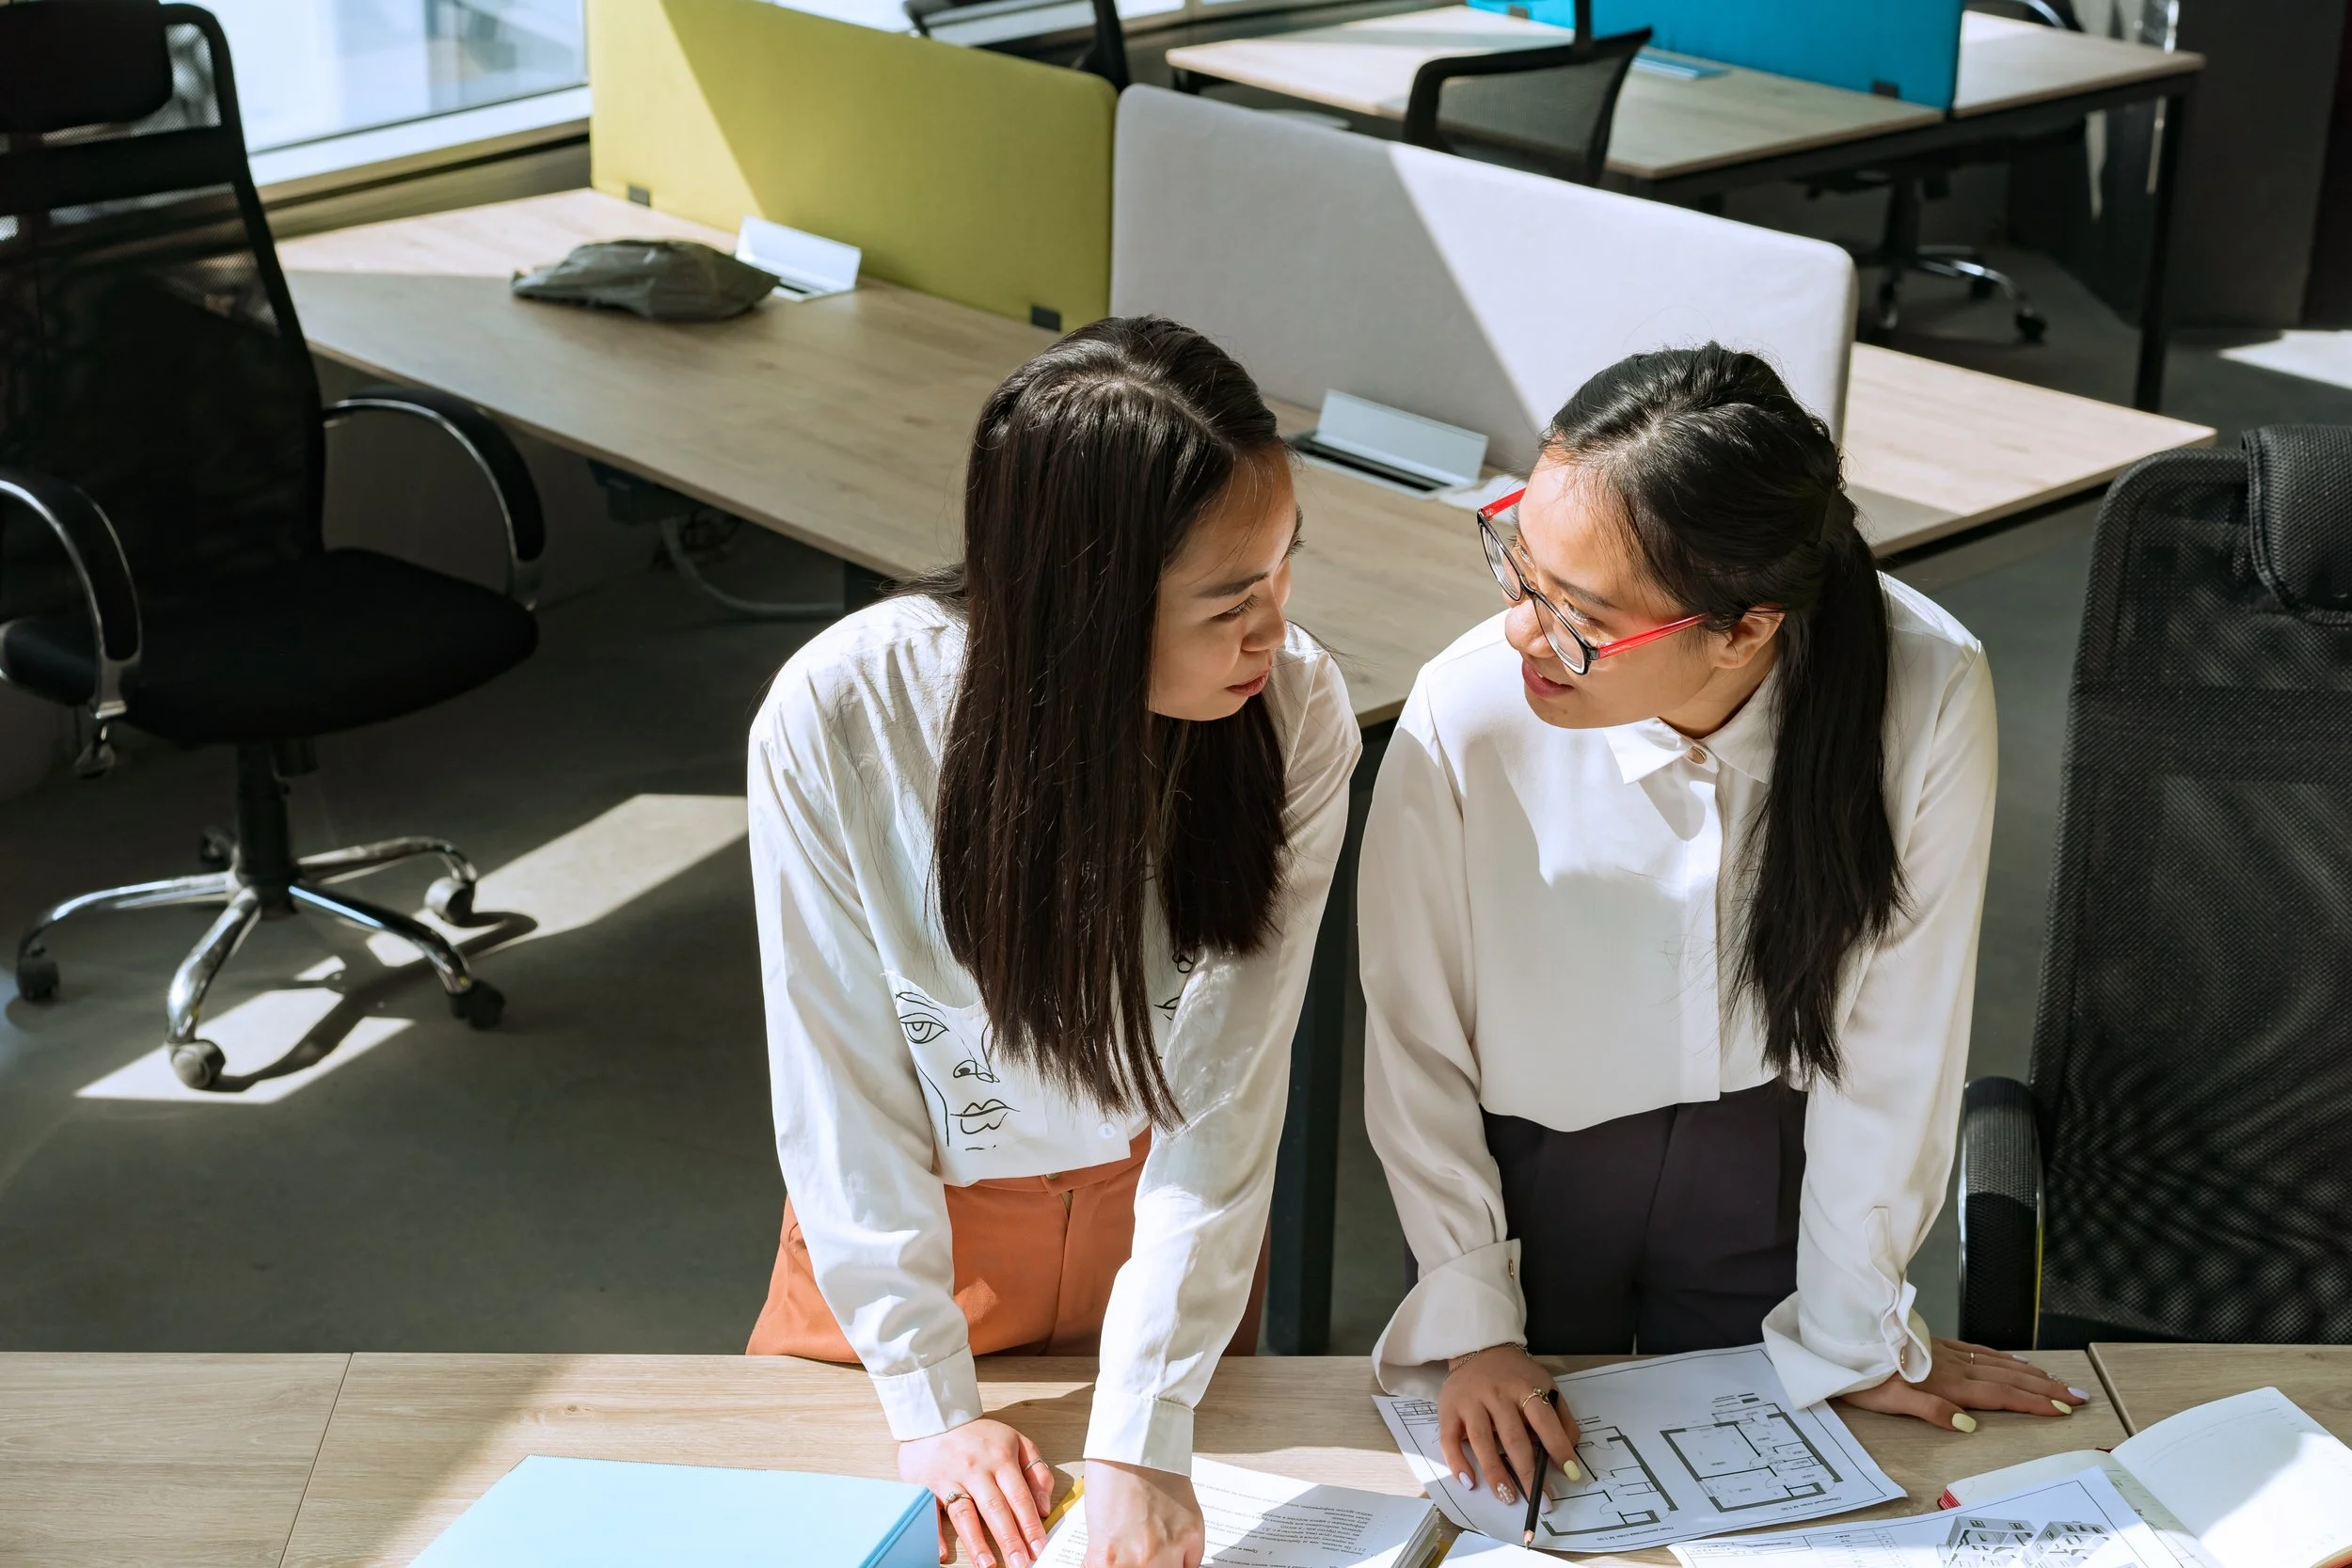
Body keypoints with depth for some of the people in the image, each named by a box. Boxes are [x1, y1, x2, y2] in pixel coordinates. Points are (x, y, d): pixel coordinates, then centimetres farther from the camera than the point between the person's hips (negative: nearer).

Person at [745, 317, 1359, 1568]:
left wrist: (1142, 1435, -26)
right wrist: (929, 1404, -16)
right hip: (906, 1213, -1)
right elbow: (843, 1080, -19)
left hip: (1161, 1209, 1)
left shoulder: (1294, 714, -26)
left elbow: (1224, 1090, -24)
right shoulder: (834, 721, -29)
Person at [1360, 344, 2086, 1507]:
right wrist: (1472, 1324, -8)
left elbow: (1900, 1037, -17)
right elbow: (1415, 1041, -15)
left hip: (1773, 1167, 1)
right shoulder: (1468, 713, -30)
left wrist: (1854, 1333, -6)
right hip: (1529, 1165, 0)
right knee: (1524, 1497, 22)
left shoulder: (1928, 698, -30)